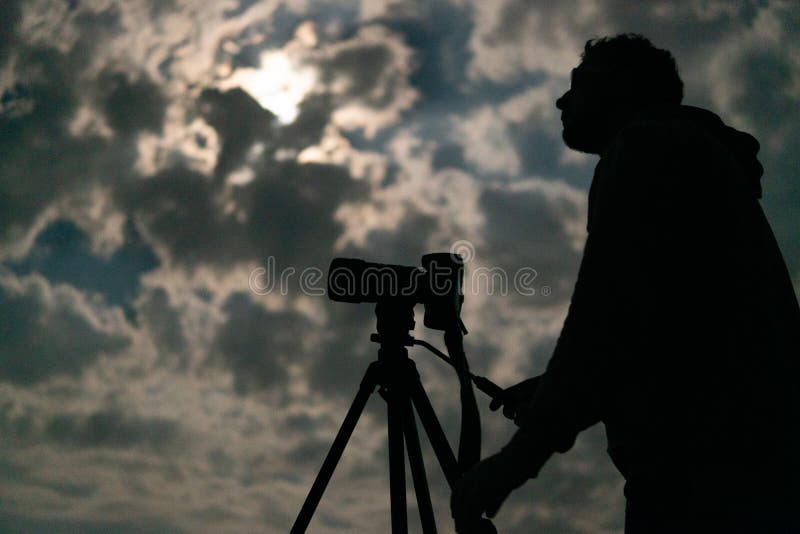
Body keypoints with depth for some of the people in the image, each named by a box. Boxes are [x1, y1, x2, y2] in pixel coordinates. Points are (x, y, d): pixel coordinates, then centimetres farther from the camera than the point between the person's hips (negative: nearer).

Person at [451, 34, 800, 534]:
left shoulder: (649, 144, 0)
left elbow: (617, 309, -15)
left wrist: (524, 451, -13)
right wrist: (555, 400, 29)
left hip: (706, 475, -9)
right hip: (752, 467, 9)